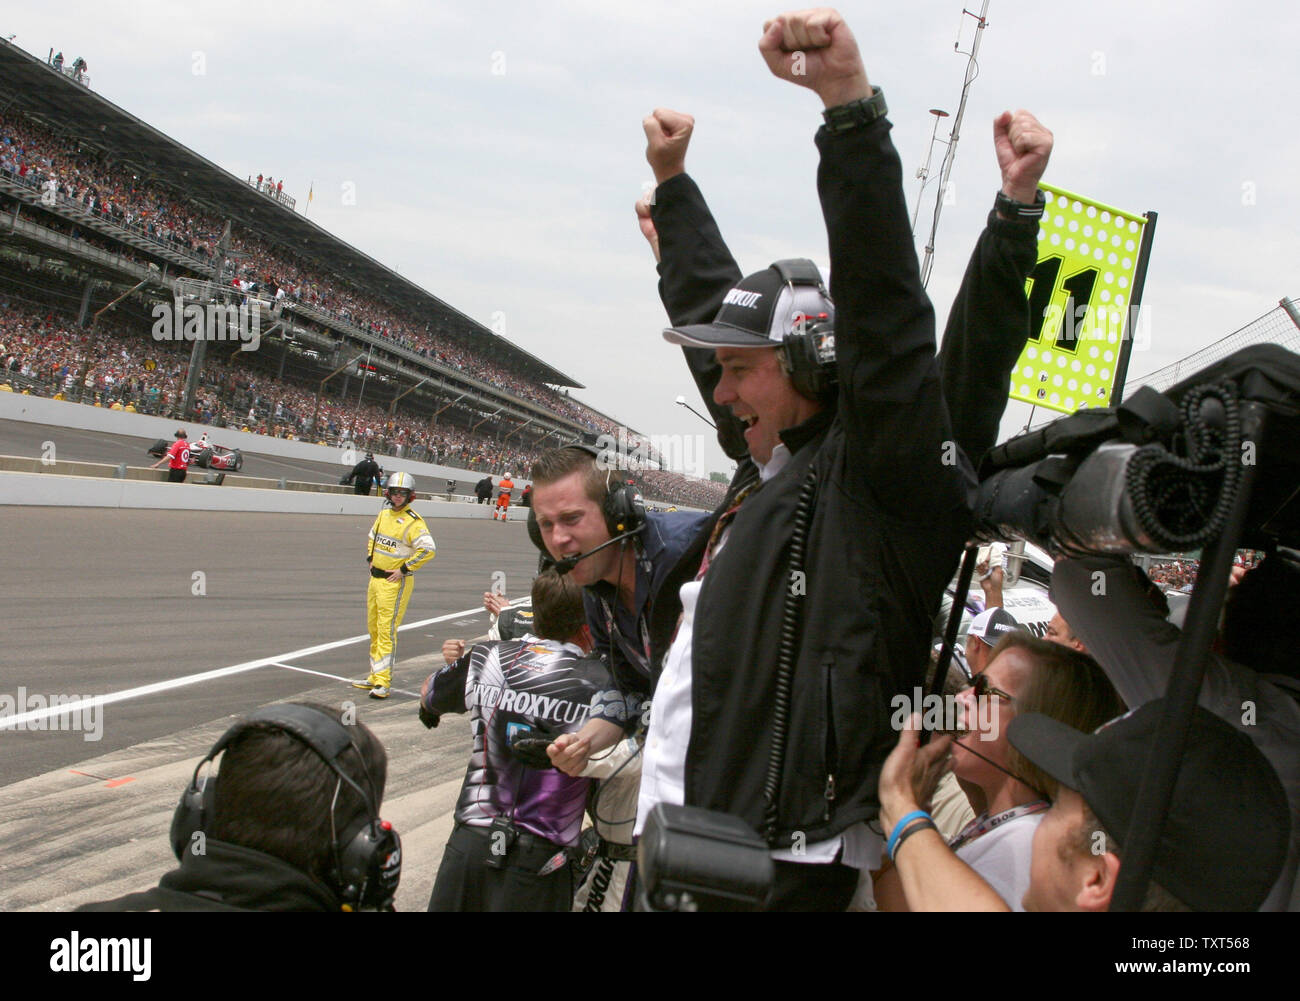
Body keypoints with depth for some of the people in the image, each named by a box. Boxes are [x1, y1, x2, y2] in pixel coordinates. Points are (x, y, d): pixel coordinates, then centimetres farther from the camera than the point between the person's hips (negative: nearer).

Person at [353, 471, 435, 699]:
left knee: (387, 631, -10)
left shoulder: (413, 522, -14)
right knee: (374, 629, 15)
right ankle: (374, 676, 25)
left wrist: (404, 569, -18)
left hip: (395, 583, -8)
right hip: (376, 578, 8)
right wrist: (371, 559, 15)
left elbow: (428, 549, -23)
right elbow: (372, 537, 29)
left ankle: (383, 683, -9)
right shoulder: (383, 515, 11)